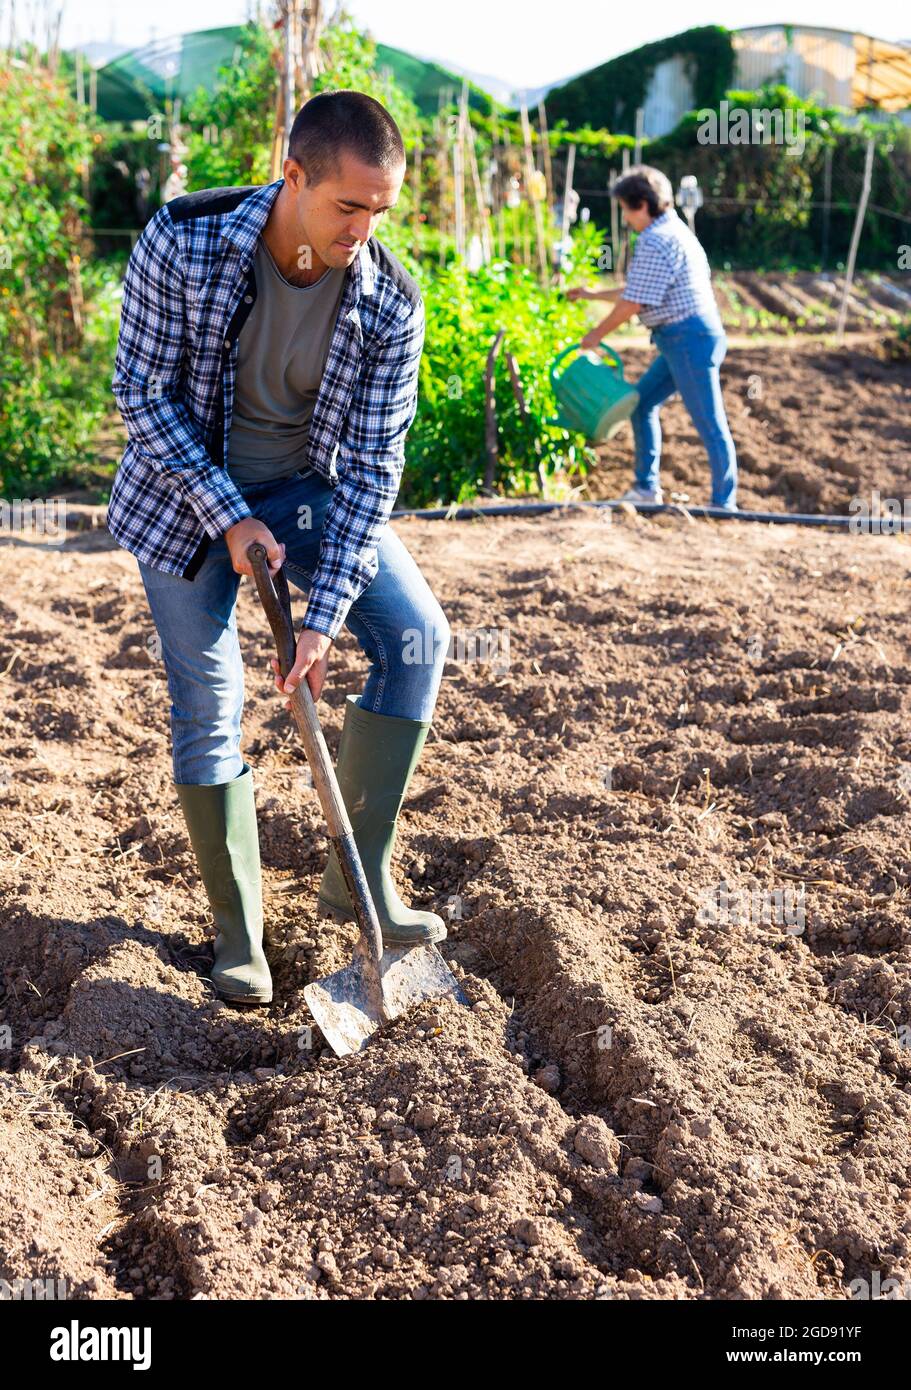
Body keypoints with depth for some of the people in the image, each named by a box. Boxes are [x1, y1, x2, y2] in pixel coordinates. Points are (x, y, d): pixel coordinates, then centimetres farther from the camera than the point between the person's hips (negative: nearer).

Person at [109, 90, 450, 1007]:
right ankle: (237, 929, 13)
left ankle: (358, 878, -1)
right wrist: (228, 517, -21)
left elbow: (372, 465, -16)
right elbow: (141, 391, -15)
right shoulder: (181, 242, -23)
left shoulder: (389, 303, -18)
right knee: (207, 708, -3)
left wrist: (324, 616, -21)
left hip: (309, 487, 2)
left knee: (416, 635, -13)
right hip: (184, 489, -2)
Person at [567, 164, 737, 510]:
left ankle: (724, 505, -2)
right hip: (686, 340, 11)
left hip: (689, 339, -11)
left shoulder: (656, 241, -15)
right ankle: (646, 487, 24)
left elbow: (633, 302, -15)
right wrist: (593, 295, 30)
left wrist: (598, 333, -2)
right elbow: (640, 292, 26)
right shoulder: (672, 231, 19)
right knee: (641, 402, 17)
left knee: (710, 423, -6)